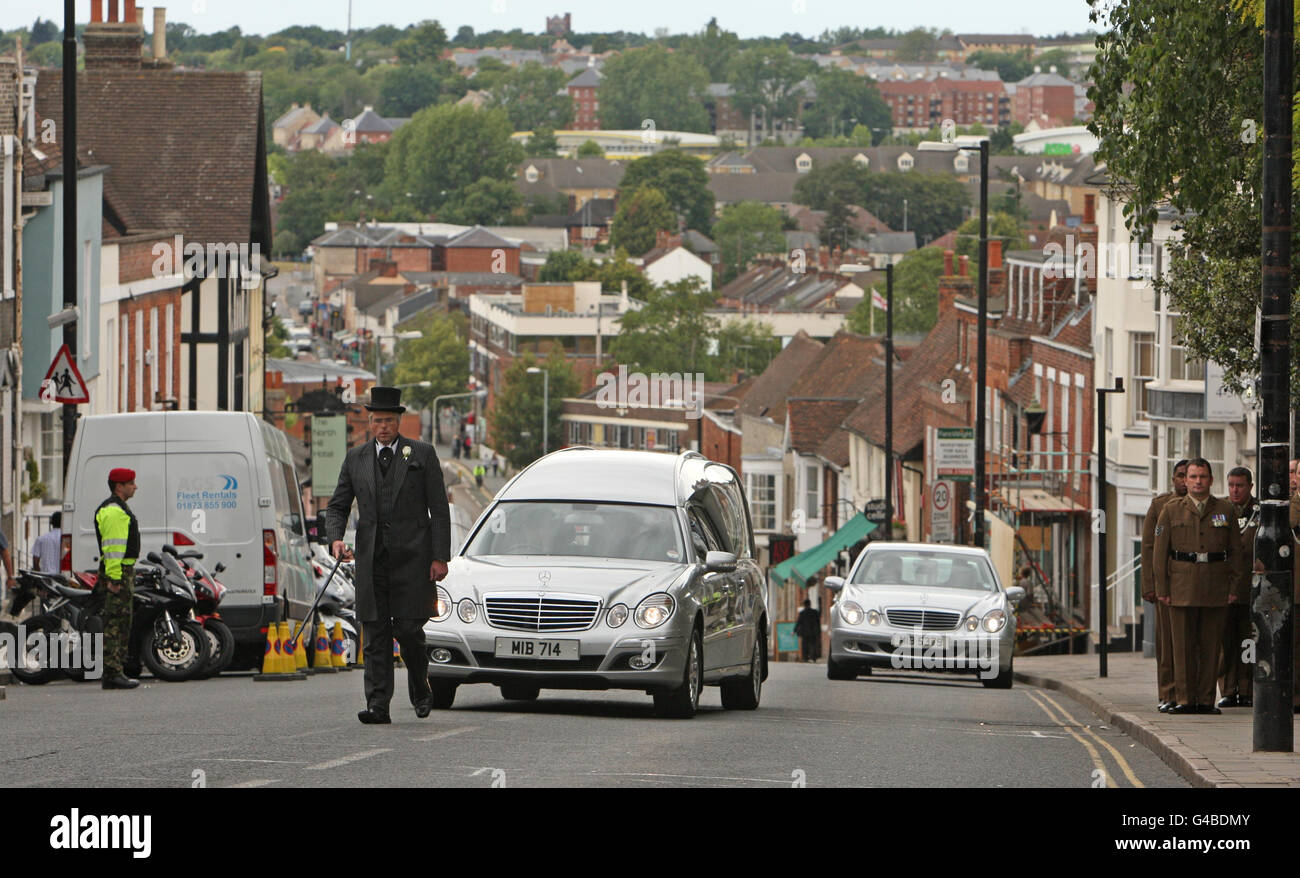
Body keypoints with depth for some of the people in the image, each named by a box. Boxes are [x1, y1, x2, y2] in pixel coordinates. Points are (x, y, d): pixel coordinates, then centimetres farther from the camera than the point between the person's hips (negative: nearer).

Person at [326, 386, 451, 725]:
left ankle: (420, 688, 20)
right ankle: (378, 706, -3)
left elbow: (439, 509, 3)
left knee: (408, 629, -6)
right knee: (375, 633, -2)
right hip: (371, 558, 3)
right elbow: (337, 506, 14)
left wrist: (440, 557, -5)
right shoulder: (356, 458, 12)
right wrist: (336, 538, -7)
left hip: (412, 557, -3)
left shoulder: (422, 455, 4)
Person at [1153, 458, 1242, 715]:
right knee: (1183, 645, -2)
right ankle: (1184, 700, 2)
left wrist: (1235, 587, 2)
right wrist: (1161, 589, -2)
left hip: (1216, 588, 1)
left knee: (1211, 645, 2)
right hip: (1182, 586, -1)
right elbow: (1160, 551, 5)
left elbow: (1235, 550, 9)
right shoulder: (1172, 510, 6)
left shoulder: (1225, 510, 9)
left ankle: (1206, 700, 6)